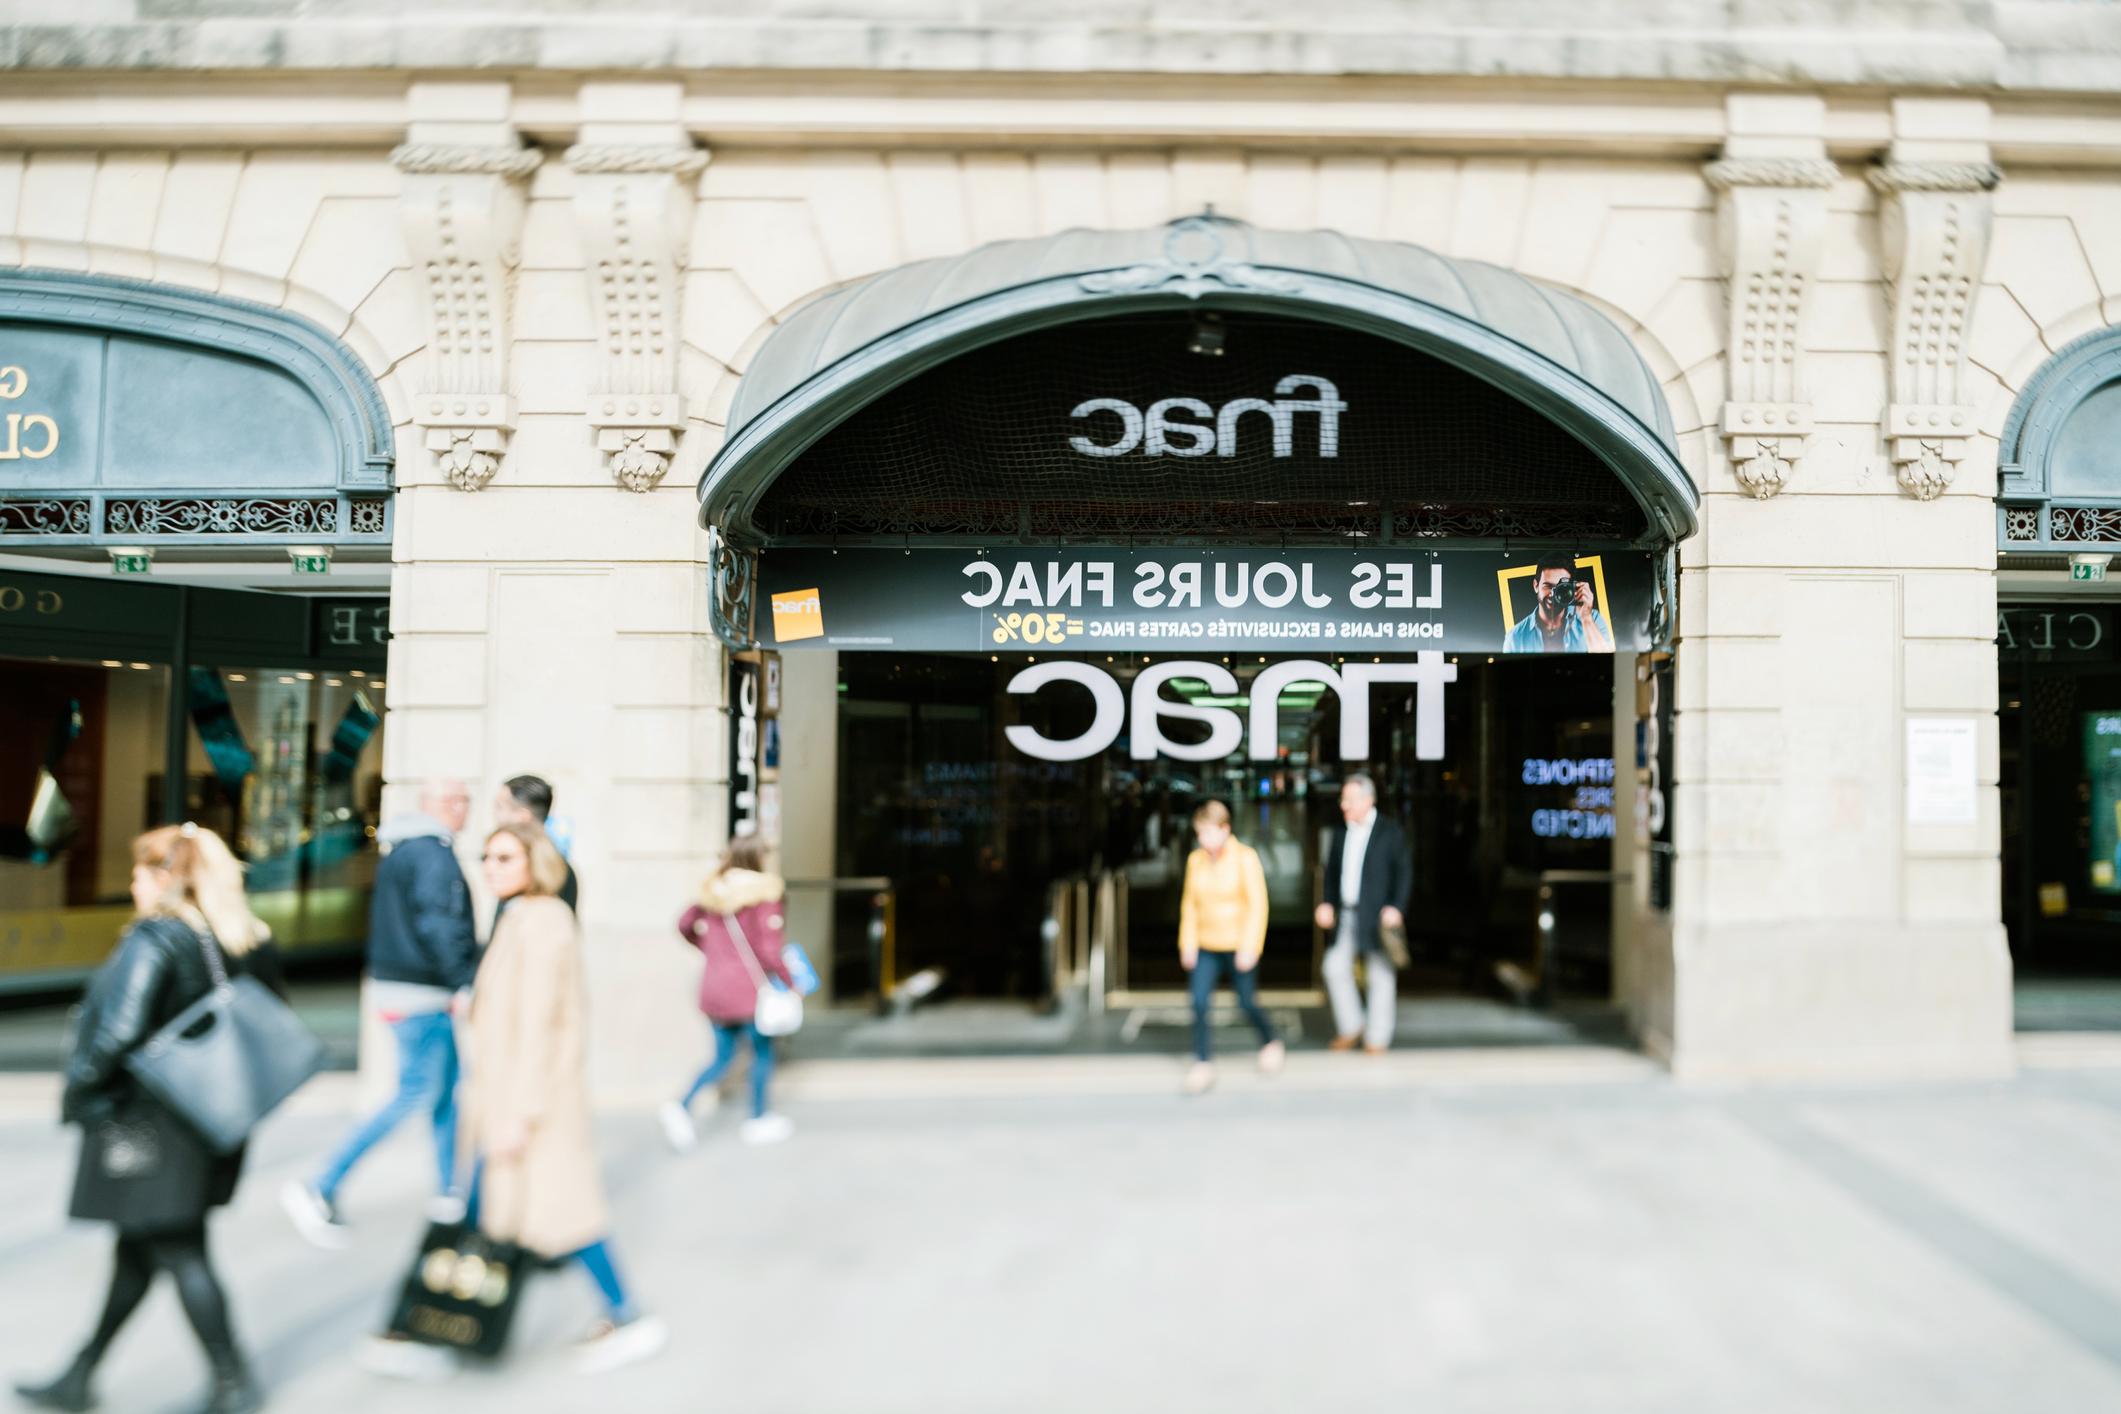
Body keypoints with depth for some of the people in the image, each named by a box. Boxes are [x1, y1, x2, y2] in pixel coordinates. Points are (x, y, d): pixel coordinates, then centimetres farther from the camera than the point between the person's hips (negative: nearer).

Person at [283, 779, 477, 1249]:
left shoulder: (400, 851, 15)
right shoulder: (435, 854, -17)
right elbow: (441, 925, -26)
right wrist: (467, 981, -22)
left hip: (394, 981, 10)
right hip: (421, 997, -10)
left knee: (448, 1090, 15)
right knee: (415, 1095, -6)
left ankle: (449, 1192, 23)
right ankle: (320, 1189, -5)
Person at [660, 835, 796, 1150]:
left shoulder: (715, 890, 4)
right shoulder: (763, 896, -15)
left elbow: (685, 926, 12)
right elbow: (768, 952, -18)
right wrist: (789, 984, -5)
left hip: (713, 985, 6)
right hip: (747, 985, -6)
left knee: (723, 1056, 17)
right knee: (763, 1051, 16)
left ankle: (681, 1106, -3)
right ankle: (758, 1121, 26)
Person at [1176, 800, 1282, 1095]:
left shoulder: (1245, 858, -10)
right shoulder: (1196, 860, 3)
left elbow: (1258, 904, -11)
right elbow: (1189, 904, 8)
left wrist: (1249, 948, -15)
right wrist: (1188, 943, 1)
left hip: (1238, 946, -3)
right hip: (1207, 948, 3)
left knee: (1247, 1004, 6)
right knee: (1199, 1002, -9)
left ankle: (1270, 1040, 35)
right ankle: (1202, 1064, -1)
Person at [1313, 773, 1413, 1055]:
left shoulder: (1390, 832, -5)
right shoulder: (1341, 832, 10)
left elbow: (1404, 871, -6)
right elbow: (1332, 869, 15)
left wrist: (1397, 907, -16)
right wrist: (1327, 903, 4)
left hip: (1377, 916, -5)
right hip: (1346, 913, 5)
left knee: (1380, 974, 1)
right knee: (1335, 966, 0)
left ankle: (1377, 1039, 10)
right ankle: (1351, 1027, 17)